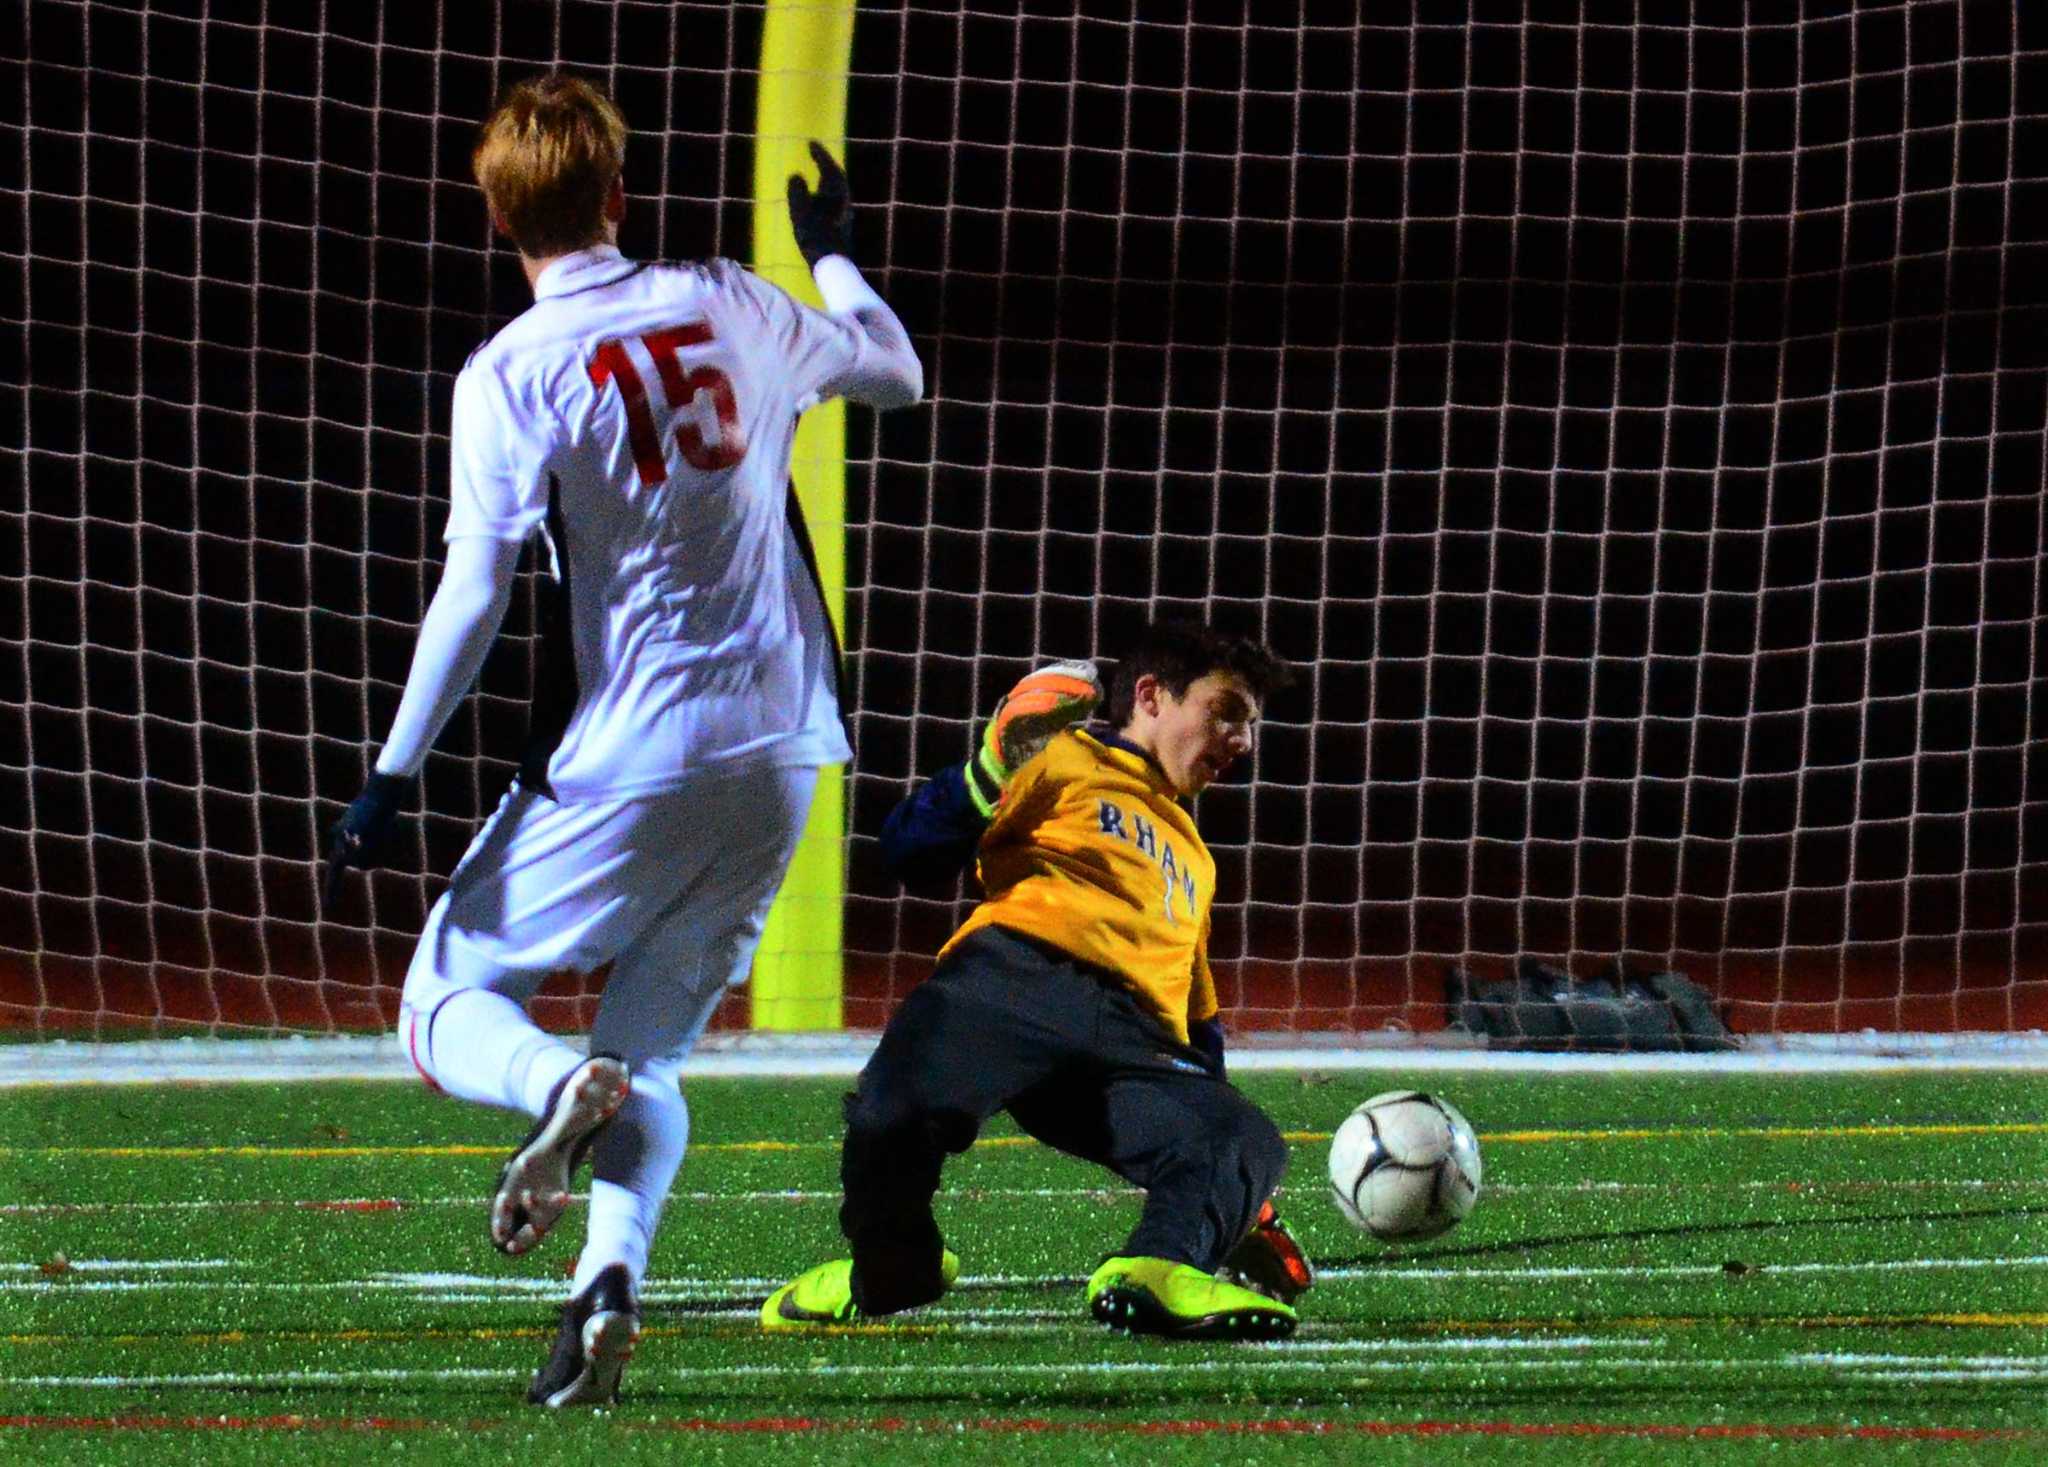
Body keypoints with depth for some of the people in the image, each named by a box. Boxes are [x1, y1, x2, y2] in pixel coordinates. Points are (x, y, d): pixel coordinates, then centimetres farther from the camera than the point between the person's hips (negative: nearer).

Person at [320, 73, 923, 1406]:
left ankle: (560, 1086, -26)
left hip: (626, 762, -5)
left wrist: (394, 777, -11)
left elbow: (477, 591, -14)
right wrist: (833, 257, 43)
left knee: (444, 1007, 9)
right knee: (653, 1046, 15)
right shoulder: (733, 310, 6)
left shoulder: (514, 375, -8)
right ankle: (614, 1275, -13)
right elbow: (897, 374, 24)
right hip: (777, 756, 5)